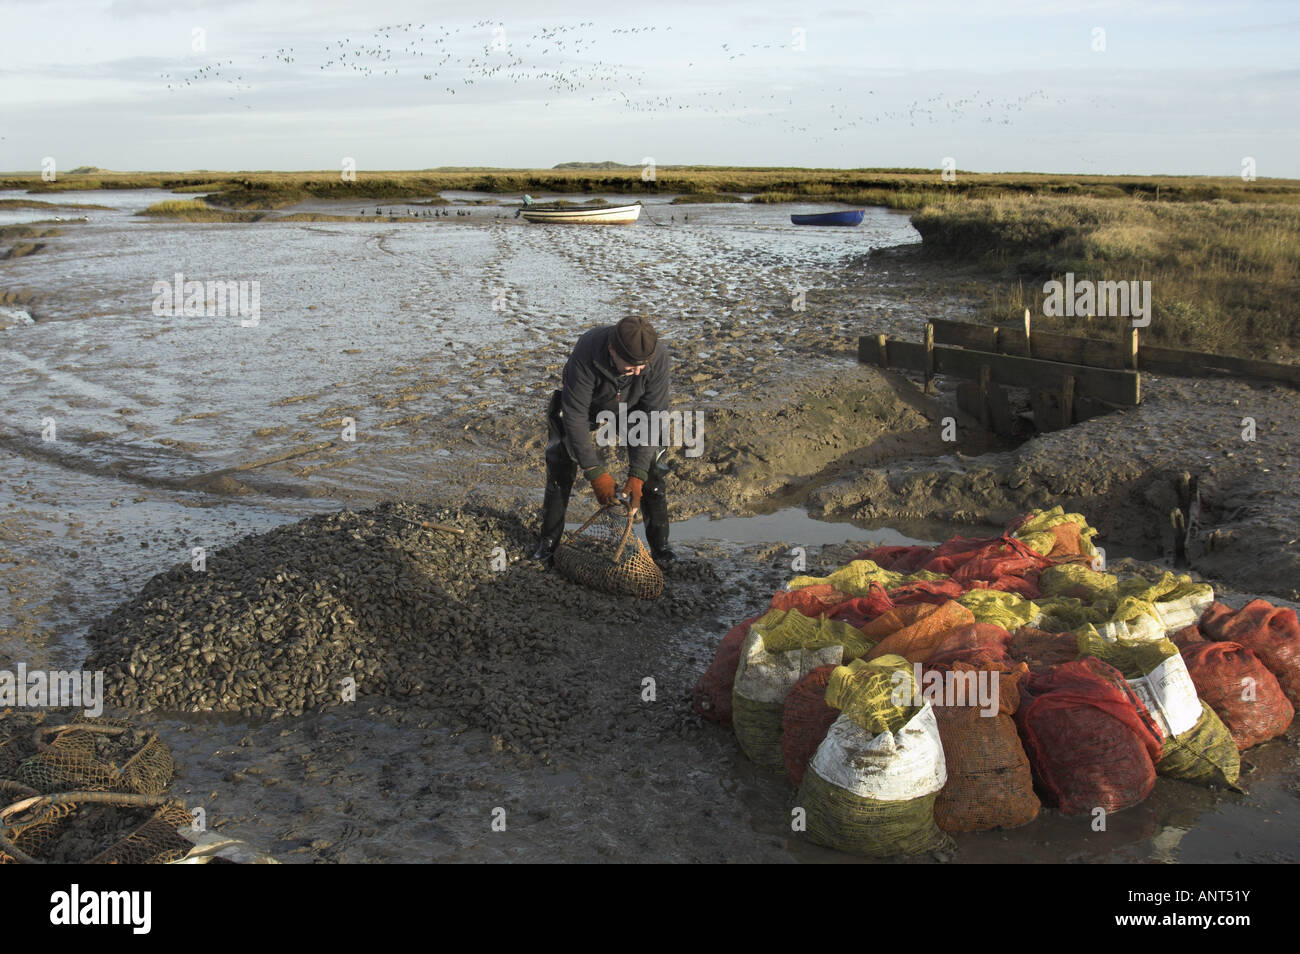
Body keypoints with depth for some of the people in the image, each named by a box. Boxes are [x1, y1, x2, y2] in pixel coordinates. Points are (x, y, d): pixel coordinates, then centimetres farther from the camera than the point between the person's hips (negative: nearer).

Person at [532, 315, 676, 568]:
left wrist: (637, 474, -32)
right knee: (560, 463, -11)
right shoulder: (586, 354, -42)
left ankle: (660, 547, 3)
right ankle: (549, 542, 5)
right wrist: (595, 472, -34)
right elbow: (575, 415, -35)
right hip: (586, 402, -1)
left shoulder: (659, 356, -36)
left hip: (634, 406, 1)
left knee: (652, 468, -10)